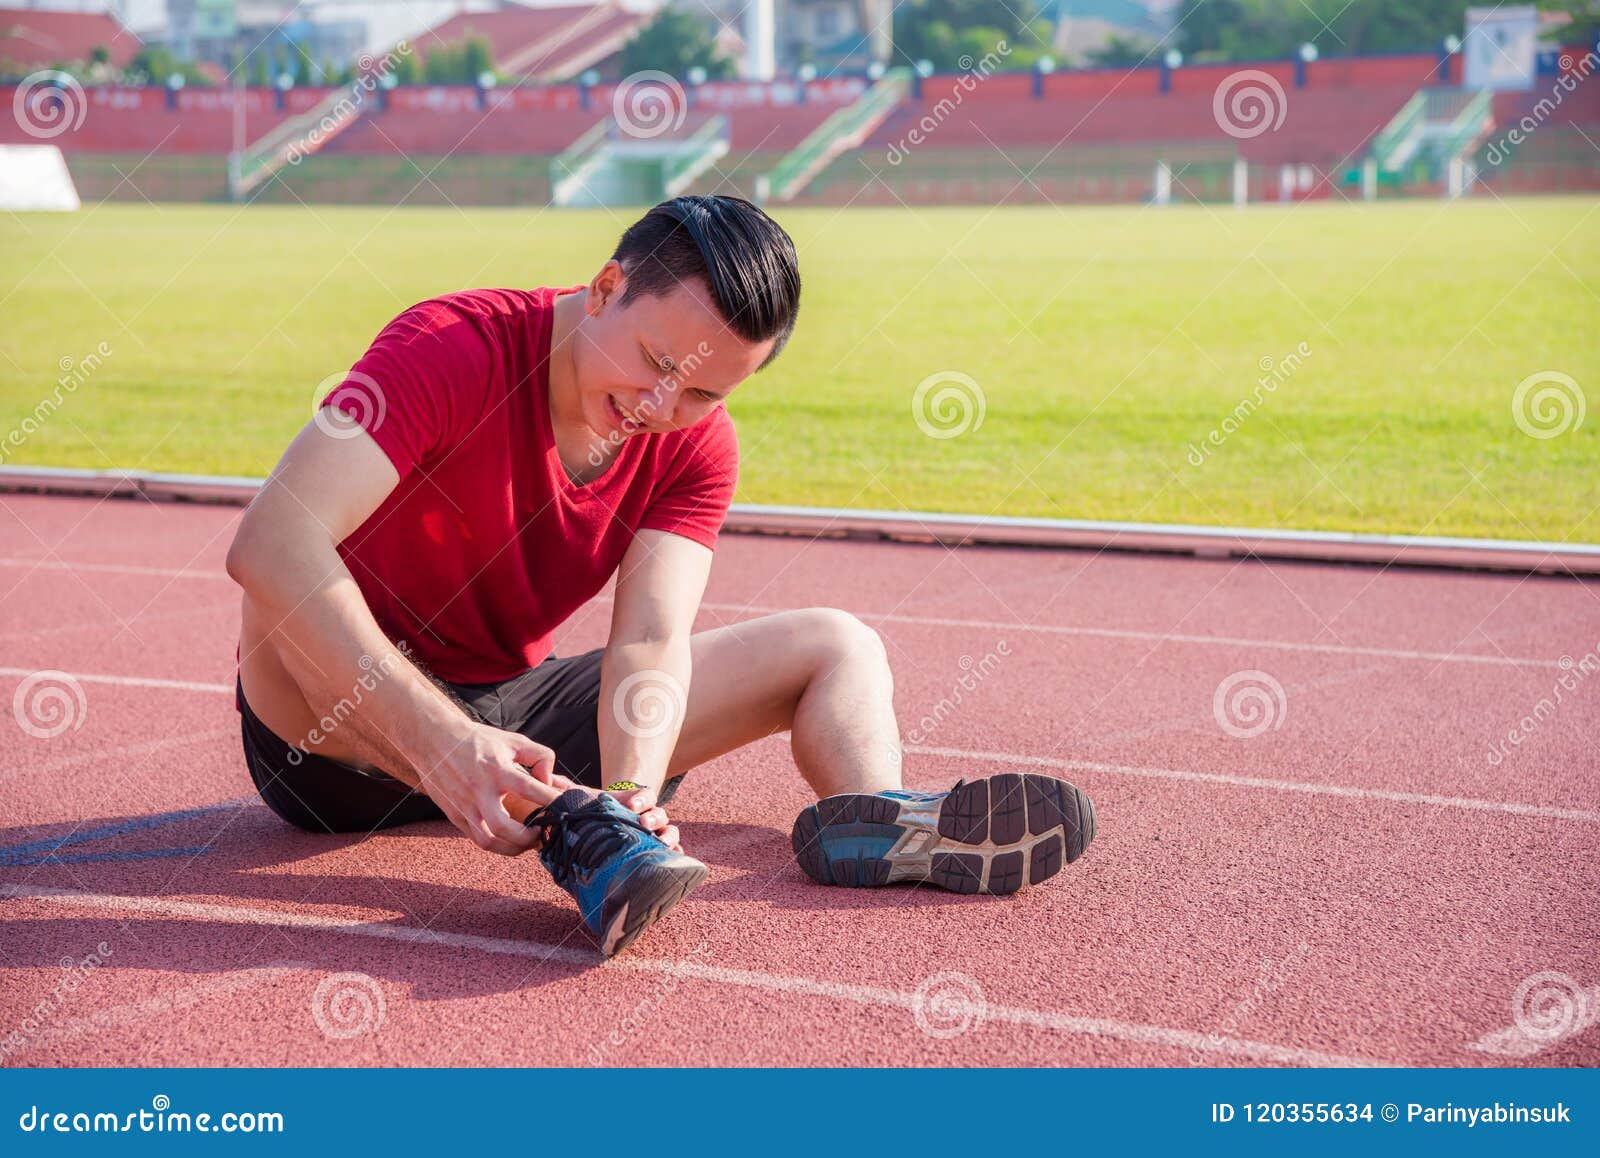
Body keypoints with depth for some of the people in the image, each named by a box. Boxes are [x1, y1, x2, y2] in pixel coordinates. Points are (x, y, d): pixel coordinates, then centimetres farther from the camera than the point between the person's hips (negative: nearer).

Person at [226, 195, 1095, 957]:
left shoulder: (697, 449, -6)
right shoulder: (457, 349, -23)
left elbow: (651, 641, -18)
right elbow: (268, 544, -36)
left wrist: (633, 787, -41)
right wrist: (437, 740, -47)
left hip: (515, 714, 5)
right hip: (332, 735, -4)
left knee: (838, 644, -2)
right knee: (293, 596, -39)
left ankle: (869, 823, -37)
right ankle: (569, 825, -49)